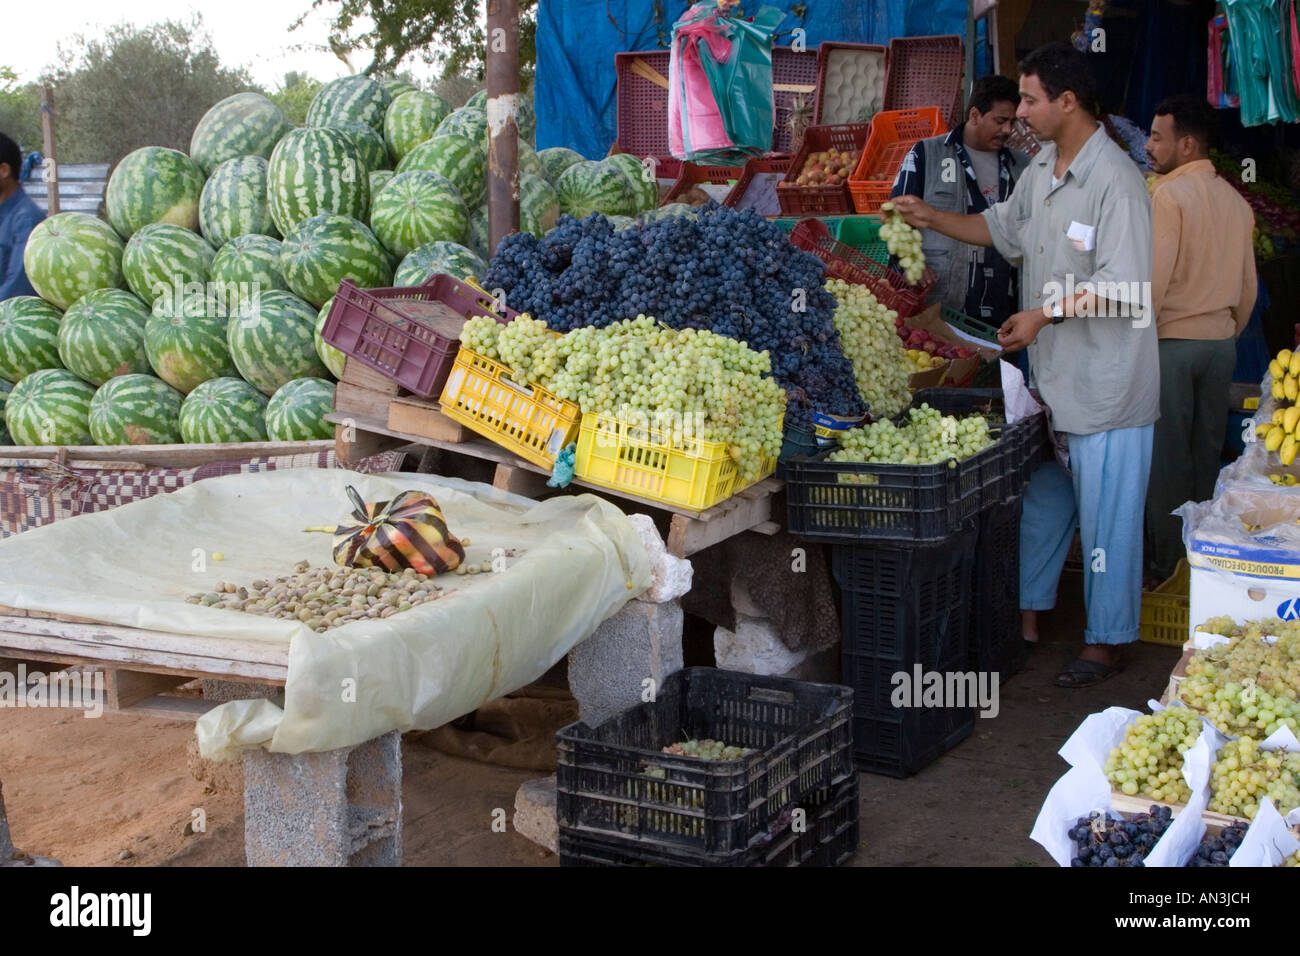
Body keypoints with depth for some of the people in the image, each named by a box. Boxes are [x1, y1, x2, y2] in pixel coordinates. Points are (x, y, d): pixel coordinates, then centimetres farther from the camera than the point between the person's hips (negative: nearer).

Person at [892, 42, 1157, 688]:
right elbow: (1003, 228, 25)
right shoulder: (1041, 168, 10)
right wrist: (932, 219, 15)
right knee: (1042, 498, 18)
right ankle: (1028, 614, 31)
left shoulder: (1115, 180, -18)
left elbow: (1125, 287, -22)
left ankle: (1105, 642, 14)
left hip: (1106, 382, -9)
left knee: (1106, 514, 2)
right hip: (1051, 373, 9)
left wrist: (1047, 312, -24)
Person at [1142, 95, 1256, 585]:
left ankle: (1165, 561, 8)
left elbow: (1153, 278, -19)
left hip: (1172, 340, -7)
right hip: (1221, 341, 7)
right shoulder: (1236, 201, 9)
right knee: (1207, 452, 14)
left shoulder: (1169, 194, -13)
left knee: (1165, 456, 1)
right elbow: (1248, 286, 13)